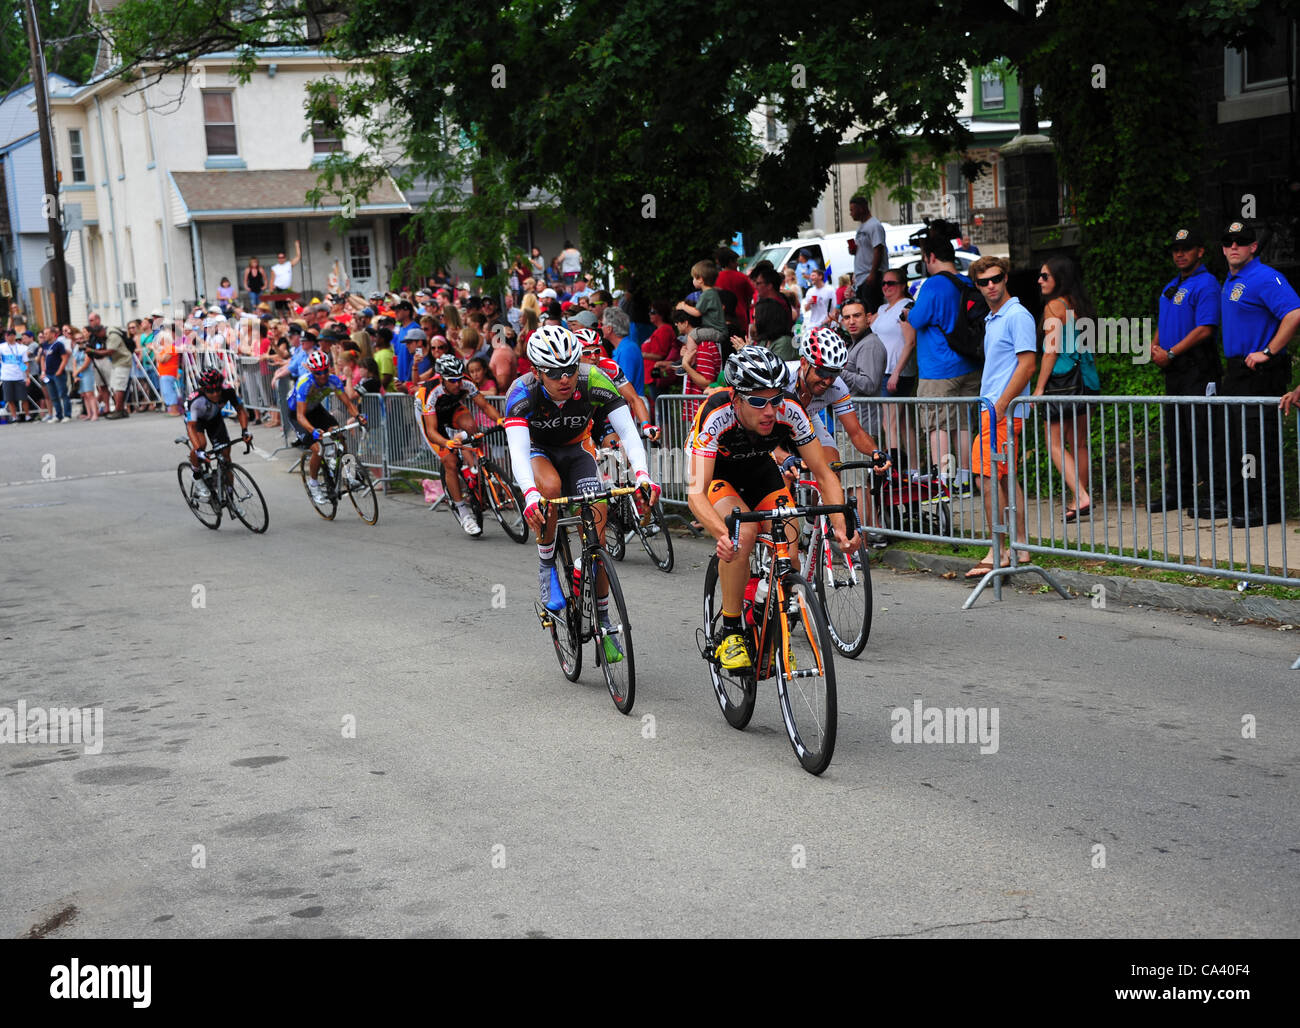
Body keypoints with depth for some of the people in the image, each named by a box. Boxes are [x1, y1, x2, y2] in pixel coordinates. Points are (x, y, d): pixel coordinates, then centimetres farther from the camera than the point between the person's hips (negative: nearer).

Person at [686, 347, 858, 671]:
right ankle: (730, 633, -16)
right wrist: (722, 534, -60)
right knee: (743, 532, -31)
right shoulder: (716, 415, -38)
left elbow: (824, 474, -21)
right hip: (716, 470, -3)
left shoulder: (789, 411, -30)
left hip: (759, 467, 3)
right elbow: (696, 490, -42)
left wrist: (841, 526, -37)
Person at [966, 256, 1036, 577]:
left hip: (1003, 411, -10)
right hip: (994, 409, 10)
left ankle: (997, 552, -8)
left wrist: (999, 406, -19)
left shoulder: (1018, 316, -11)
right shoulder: (991, 320, 18)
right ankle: (1020, 548, 14)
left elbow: (1027, 365, -17)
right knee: (1007, 477, 10)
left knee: (987, 476, -11)